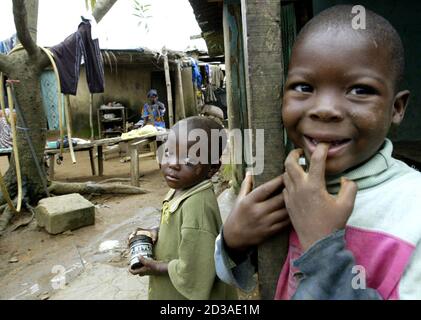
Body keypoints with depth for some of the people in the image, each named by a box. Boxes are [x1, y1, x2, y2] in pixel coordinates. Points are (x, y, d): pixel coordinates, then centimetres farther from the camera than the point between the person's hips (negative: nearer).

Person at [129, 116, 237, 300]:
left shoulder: (197, 206, -33)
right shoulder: (182, 189, -7)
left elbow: (193, 274, -31)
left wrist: (157, 268, -17)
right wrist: (157, 233, -6)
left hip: (187, 294, -7)